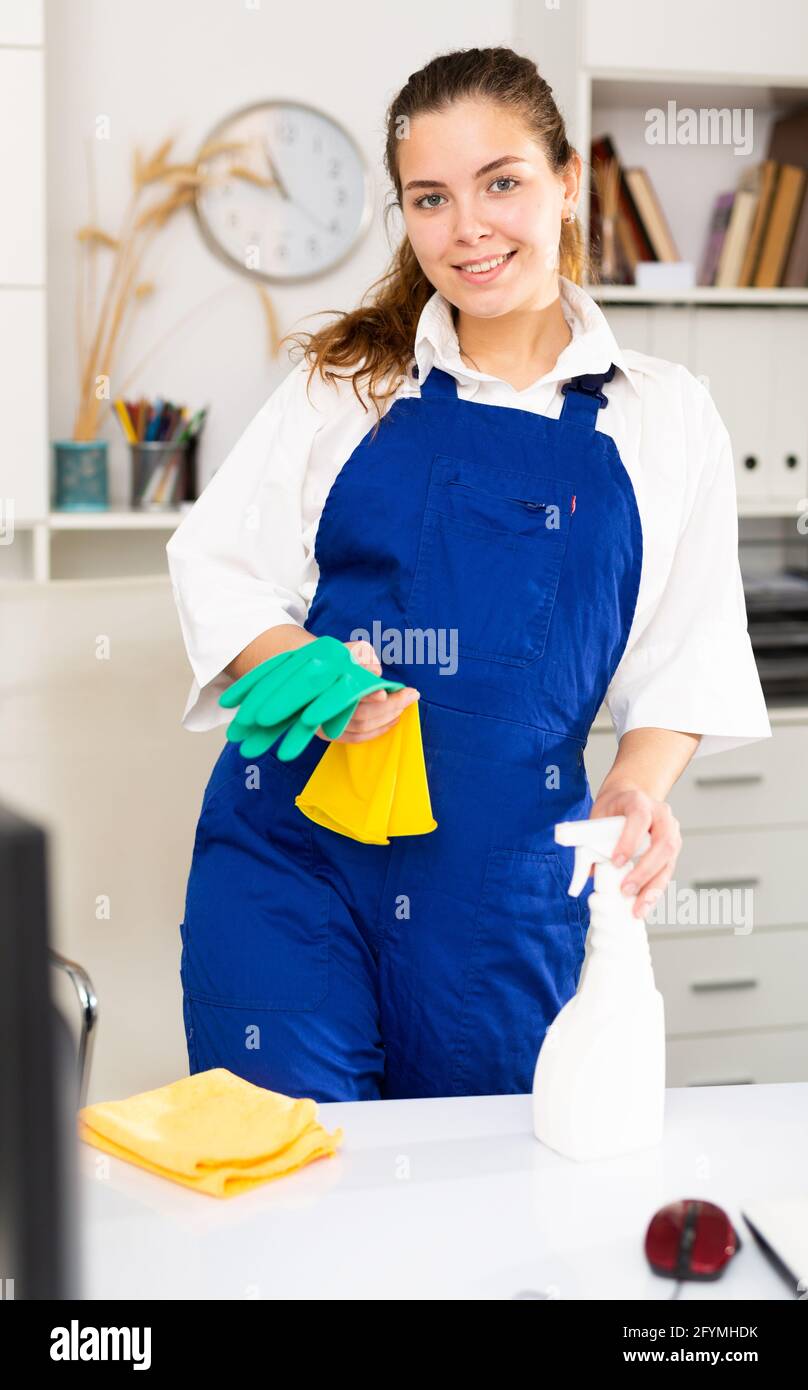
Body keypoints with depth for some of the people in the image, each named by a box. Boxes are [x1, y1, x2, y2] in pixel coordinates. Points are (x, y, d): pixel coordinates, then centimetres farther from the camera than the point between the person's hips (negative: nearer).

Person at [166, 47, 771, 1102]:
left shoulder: (663, 416, 7)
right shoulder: (349, 382, 6)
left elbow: (683, 657, 9)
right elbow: (217, 565, 4)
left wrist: (641, 788, -9)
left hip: (512, 881, 1)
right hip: (298, 848, -1)